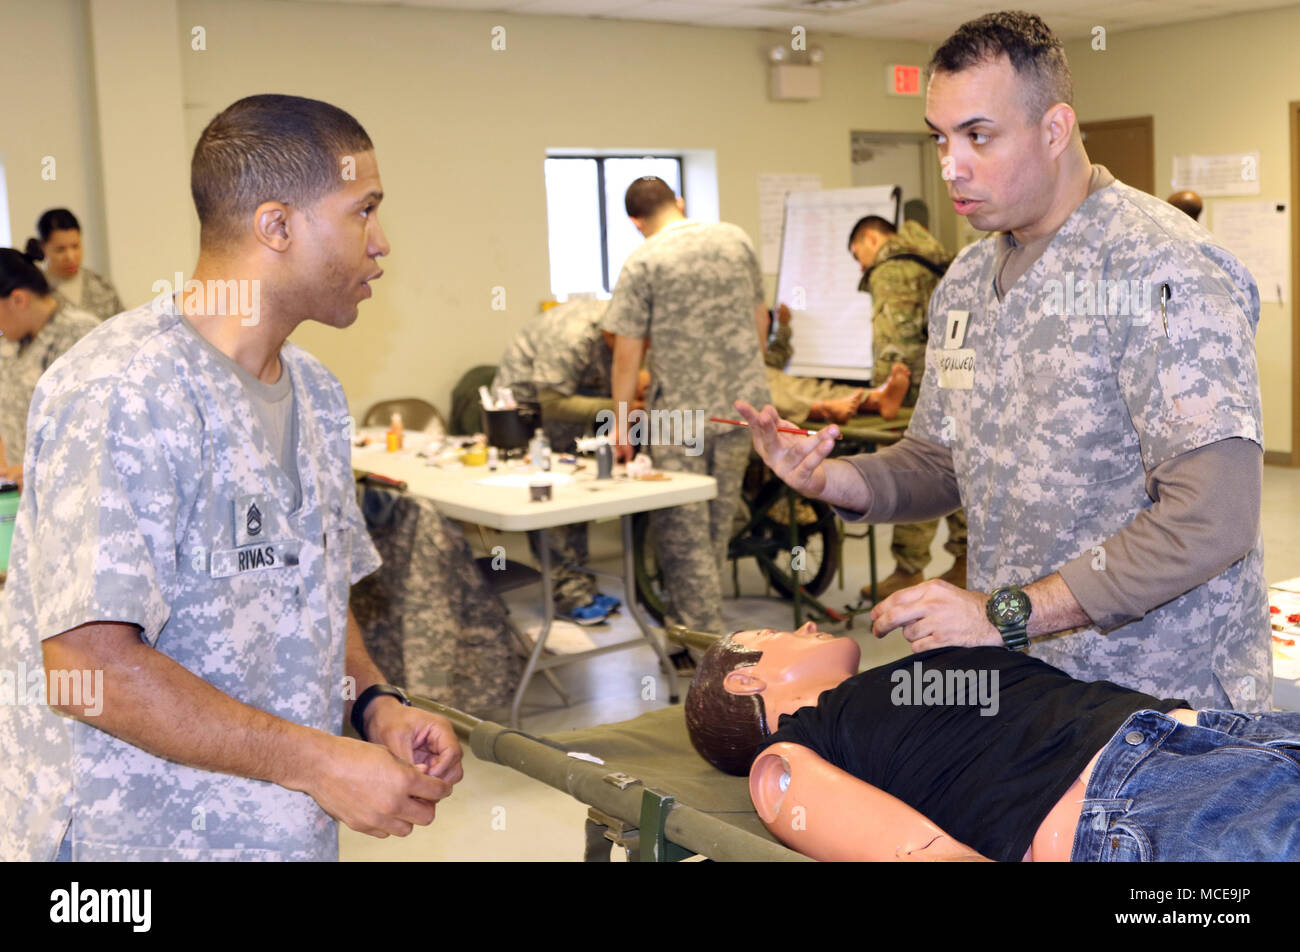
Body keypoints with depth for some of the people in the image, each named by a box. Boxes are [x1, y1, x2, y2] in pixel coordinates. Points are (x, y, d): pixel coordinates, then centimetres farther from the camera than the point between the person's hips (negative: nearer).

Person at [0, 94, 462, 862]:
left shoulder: (317, 394, 7)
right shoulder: (124, 393, -20)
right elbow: (88, 665, -25)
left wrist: (377, 705, -3)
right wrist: (320, 762, -21)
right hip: (132, 834, -7)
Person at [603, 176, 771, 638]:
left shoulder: (643, 262, -9)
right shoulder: (736, 240, 5)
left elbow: (627, 354, -10)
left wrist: (621, 422, -2)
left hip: (679, 413, -5)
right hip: (741, 405, 5)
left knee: (681, 529, 4)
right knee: (717, 524, 16)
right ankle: (688, 622, 28)